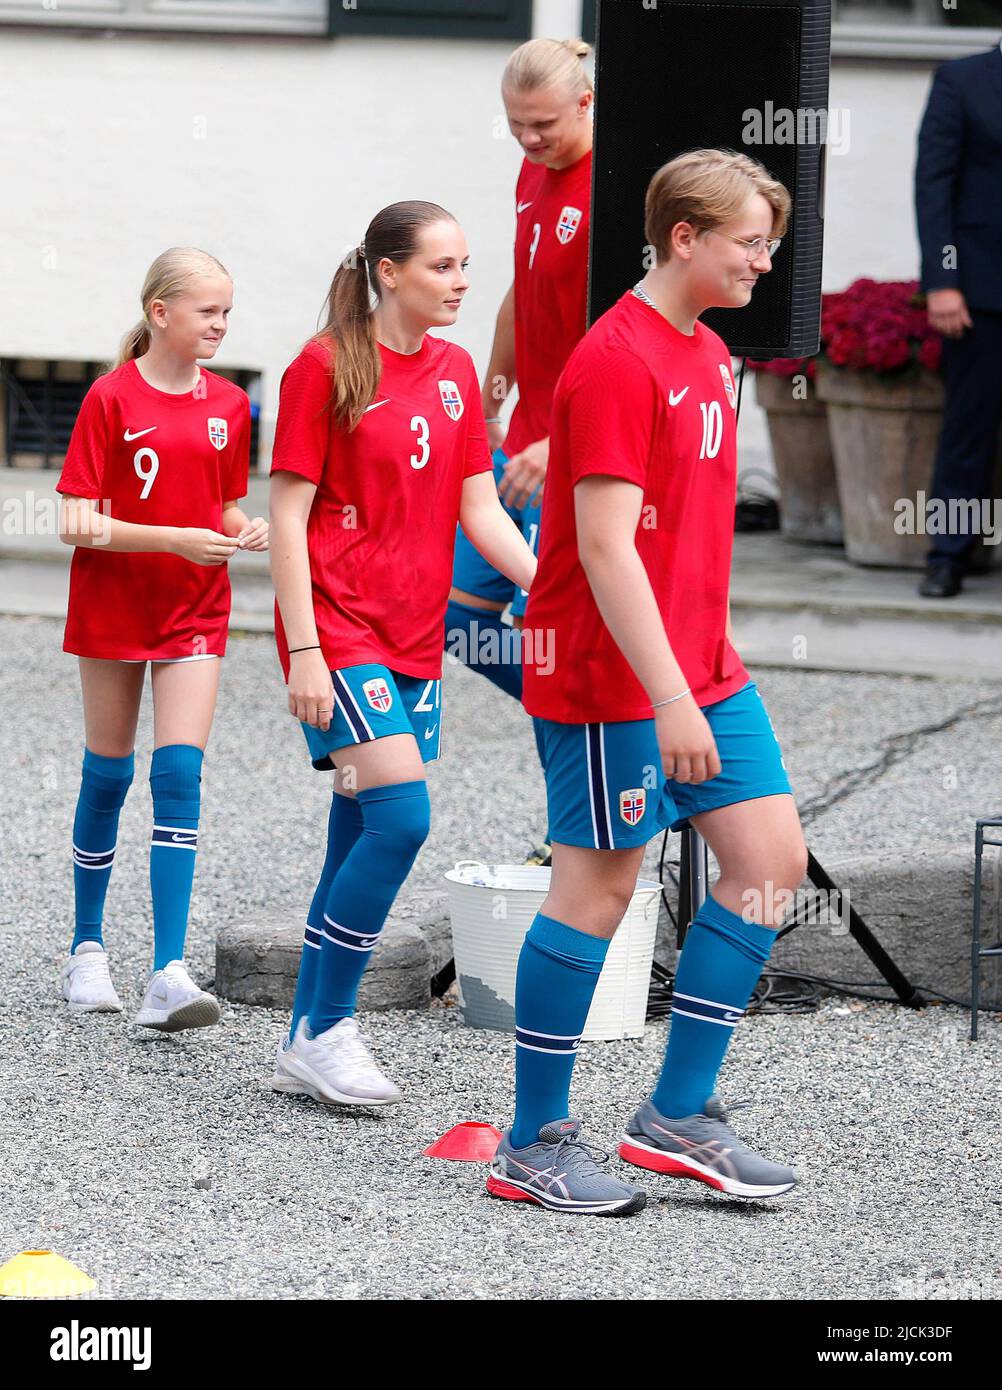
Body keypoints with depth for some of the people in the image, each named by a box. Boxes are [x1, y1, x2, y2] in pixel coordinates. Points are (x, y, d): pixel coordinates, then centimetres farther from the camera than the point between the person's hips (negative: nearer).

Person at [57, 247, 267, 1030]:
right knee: (108, 775, 7)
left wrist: (246, 532, -7)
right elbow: (77, 523, -14)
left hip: (195, 613, 2)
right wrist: (175, 539, -23)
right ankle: (88, 948, 25)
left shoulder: (229, 406, 3)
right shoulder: (112, 398, -10)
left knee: (180, 775, -10)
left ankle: (169, 975, -17)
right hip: (113, 607, -2)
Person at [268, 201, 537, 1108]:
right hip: (339, 631, -6)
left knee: (362, 840, 7)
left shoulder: (454, 372, 10)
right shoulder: (325, 367, -8)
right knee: (401, 818, -17)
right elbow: (288, 516, -9)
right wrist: (304, 651, -15)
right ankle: (324, 1032, -7)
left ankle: (309, 1047, 15)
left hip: (416, 638, 7)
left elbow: (480, 510, 10)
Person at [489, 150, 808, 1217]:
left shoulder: (708, 355, 13)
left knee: (772, 859, 5)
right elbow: (605, 547, -22)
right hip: (612, 677, -9)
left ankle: (679, 1114, 12)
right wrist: (669, 699, -25)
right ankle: (532, 1147, 8)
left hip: (701, 668, 9)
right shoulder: (617, 359, -17)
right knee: (598, 887, -3)